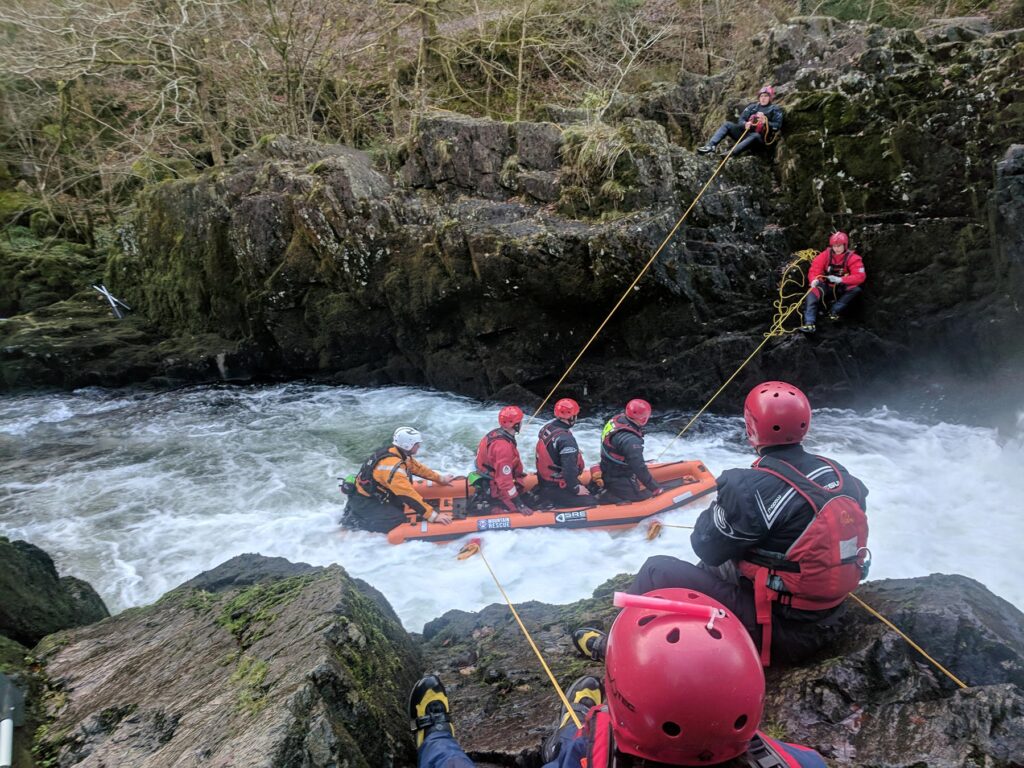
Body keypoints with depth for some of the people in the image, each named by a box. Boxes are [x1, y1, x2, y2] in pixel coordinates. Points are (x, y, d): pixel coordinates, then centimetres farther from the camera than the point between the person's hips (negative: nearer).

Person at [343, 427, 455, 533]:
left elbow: (417, 467, 15)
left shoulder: (398, 452, -3)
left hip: (372, 494, 9)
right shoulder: (392, 465, -30)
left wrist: (440, 479, 19)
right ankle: (353, 520, -6)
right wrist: (433, 515, -32)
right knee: (399, 520, -16)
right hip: (363, 501, -9)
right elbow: (409, 495, -33)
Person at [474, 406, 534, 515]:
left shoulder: (496, 433, -1)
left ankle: (484, 503, 11)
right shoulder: (503, 446, -29)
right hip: (494, 490, -10)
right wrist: (519, 505, -24)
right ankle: (485, 509, -8)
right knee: (525, 511, -9)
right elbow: (504, 481, -28)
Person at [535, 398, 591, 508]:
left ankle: (546, 502, 11)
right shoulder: (566, 439, -26)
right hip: (556, 489, -9)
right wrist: (576, 489, -12)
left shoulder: (546, 428, 2)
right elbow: (570, 469, -27)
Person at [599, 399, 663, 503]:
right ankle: (607, 498, -5)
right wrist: (655, 488, -18)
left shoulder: (616, 420, -8)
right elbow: (640, 469, -29)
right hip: (619, 481, -9)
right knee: (649, 494, 0)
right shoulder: (630, 441, -32)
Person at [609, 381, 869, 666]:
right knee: (717, 565, 28)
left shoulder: (752, 488, -24)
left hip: (777, 630, -7)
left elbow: (706, 548, -12)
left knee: (657, 571, 2)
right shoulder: (835, 472, -4)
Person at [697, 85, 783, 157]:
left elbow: (778, 126, -5)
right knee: (727, 125, -8)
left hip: (760, 138, -5)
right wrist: (745, 124, -13)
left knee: (755, 136, -41)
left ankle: (731, 153, -57)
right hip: (745, 132, 5)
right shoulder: (752, 107, 17)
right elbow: (741, 119, 10)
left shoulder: (775, 109, 4)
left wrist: (765, 122, -19)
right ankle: (710, 146, -29)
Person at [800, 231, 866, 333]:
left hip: (842, 289, 0)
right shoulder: (825, 255, -9)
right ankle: (809, 323, -43)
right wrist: (814, 280, -37)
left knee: (856, 289, -29)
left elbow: (860, 276, -22)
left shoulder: (852, 258, -13)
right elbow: (814, 270, -12)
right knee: (813, 291, -29)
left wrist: (840, 280, -35)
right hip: (826, 287, 0)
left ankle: (834, 311, -27)